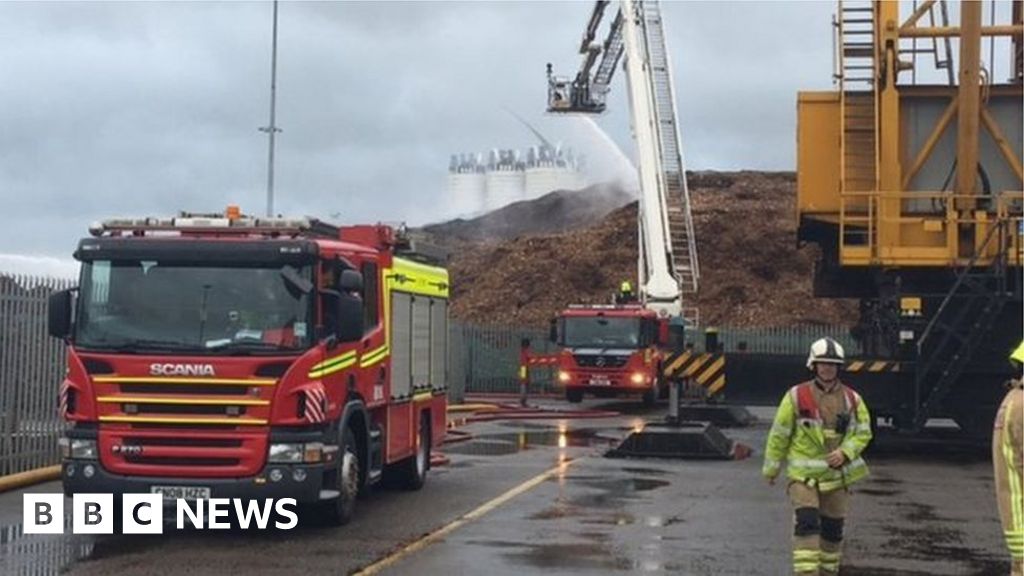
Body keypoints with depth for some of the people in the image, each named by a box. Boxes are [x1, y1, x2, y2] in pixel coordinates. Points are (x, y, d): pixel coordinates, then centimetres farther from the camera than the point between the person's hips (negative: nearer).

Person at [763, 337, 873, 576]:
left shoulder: (852, 399, 2)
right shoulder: (797, 396, -7)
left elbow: (863, 432, 6)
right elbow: (779, 434, 0)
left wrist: (845, 452, -13)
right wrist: (771, 467, 6)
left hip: (836, 474, 4)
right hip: (803, 474, -3)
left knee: (833, 528, 13)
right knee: (806, 522, -17)